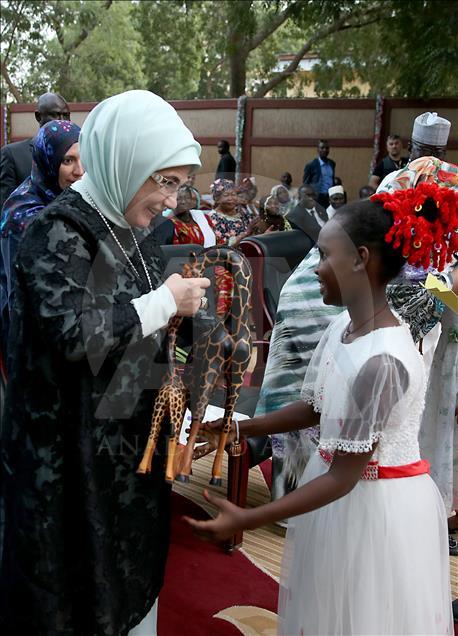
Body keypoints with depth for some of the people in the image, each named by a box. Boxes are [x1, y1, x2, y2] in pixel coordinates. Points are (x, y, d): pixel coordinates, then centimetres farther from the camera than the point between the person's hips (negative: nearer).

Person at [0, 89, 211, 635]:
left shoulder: (132, 232, 7)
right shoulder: (58, 231, -18)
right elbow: (71, 333, -29)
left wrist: (184, 301, 0)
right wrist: (163, 302, -21)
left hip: (133, 437, 8)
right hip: (71, 449, -7)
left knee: (132, 565, 20)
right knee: (78, 578, 9)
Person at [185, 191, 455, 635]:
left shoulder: (381, 360, -31)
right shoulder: (342, 326, -4)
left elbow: (343, 477, -26)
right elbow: (315, 408, 9)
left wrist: (246, 520, -25)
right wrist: (238, 429, 4)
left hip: (378, 505, -8)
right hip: (343, 482, 8)